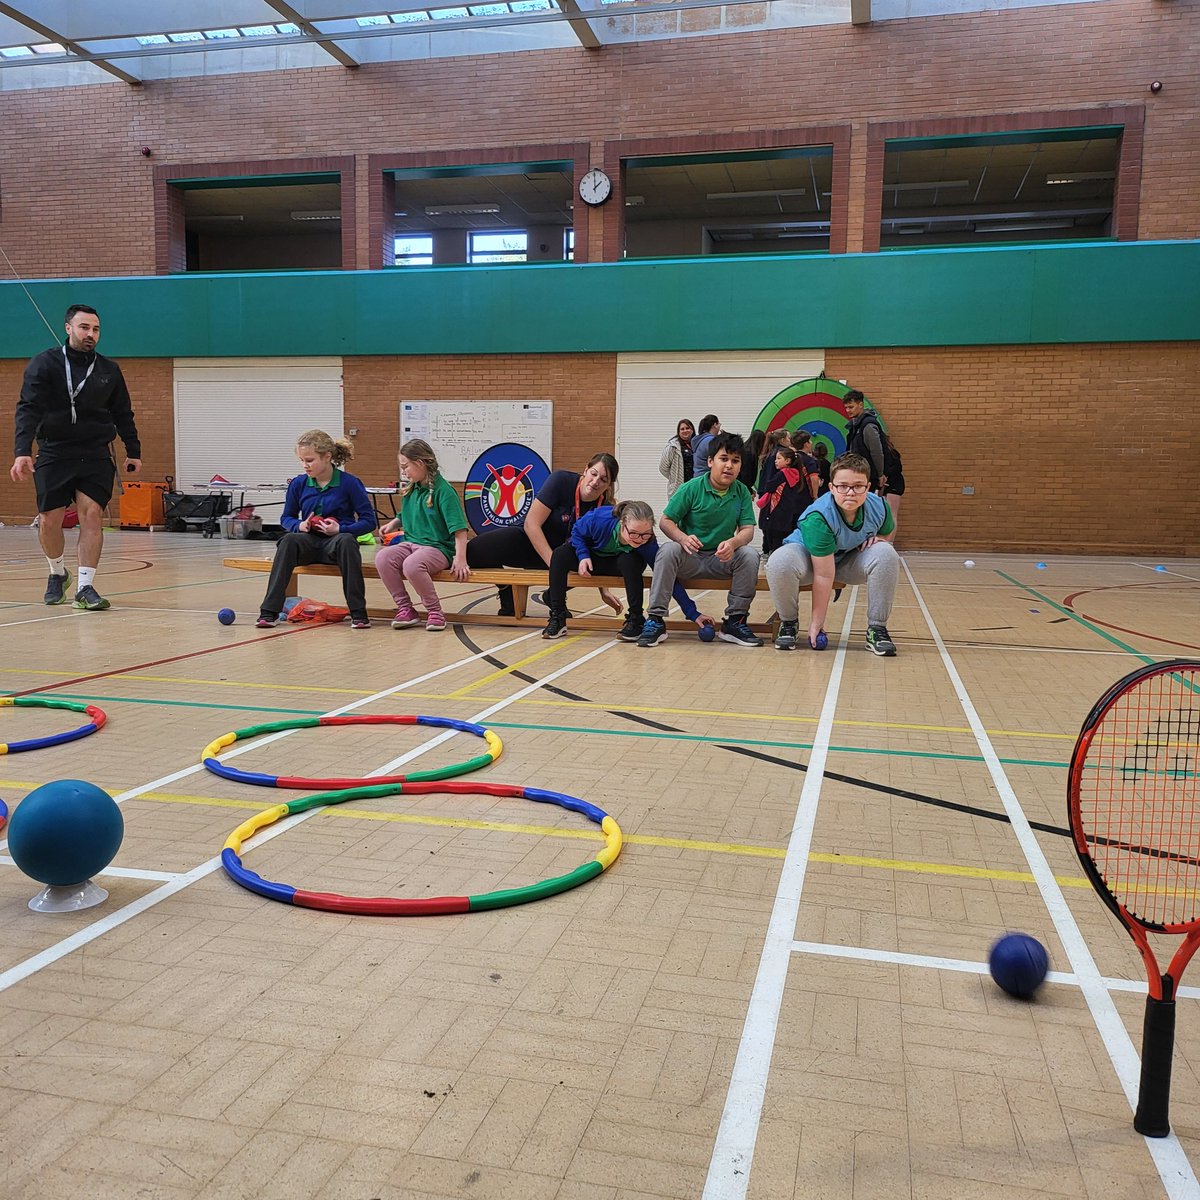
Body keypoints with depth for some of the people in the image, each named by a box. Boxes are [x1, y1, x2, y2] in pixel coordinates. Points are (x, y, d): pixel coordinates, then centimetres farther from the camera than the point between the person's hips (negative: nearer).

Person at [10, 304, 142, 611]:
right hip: (54, 455, -1)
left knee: (92, 515, -11)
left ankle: (85, 588, -7)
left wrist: (133, 452, 14)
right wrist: (22, 452, -24)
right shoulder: (44, 364, -2)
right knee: (49, 521, 0)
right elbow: (29, 409, -12)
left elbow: (123, 414, 17)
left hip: (96, 456, 1)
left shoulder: (109, 370, 8)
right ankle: (57, 574, 27)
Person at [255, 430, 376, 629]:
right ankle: (269, 611, -31)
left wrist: (340, 529, -19)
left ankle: (358, 613, -31)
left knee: (346, 541, -38)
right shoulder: (298, 484, 4)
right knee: (288, 540, -31)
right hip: (309, 542, 3)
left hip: (336, 541, -3)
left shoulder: (349, 483, -6)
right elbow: (286, 518, 17)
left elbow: (369, 520, -5)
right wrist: (299, 525, -7)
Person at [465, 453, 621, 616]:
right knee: (474, 551, -27)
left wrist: (604, 591, -11)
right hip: (529, 540, -2)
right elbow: (531, 524, -24)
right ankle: (507, 590, 2)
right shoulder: (561, 480, -22)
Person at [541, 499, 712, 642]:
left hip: (621, 562, -1)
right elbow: (578, 532, -13)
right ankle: (557, 617, -17)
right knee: (560, 555, -26)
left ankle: (636, 621, -21)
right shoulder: (599, 519, -38)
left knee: (630, 561, -36)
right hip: (592, 557, 1)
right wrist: (583, 556, -29)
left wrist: (693, 614, -34)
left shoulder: (648, 545, -36)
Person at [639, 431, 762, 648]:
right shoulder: (691, 488, -9)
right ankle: (655, 620, -26)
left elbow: (747, 530, -7)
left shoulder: (742, 492, -1)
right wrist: (683, 538, -30)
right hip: (689, 557, -2)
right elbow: (665, 521, -9)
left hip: (721, 557, 2)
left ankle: (734, 621, -13)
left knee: (750, 555, -25)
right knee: (667, 550, -33)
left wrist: (732, 543, -31)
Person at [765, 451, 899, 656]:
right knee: (780, 562, -37)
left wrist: (879, 538, -17)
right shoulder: (818, 518, -35)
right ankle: (789, 623, -8)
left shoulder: (878, 507, -19)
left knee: (886, 554, -25)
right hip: (808, 556, -4)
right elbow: (824, 575, -33)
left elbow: (889, 531, 9)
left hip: (850, 559, 4)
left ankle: (877, 629, -12)